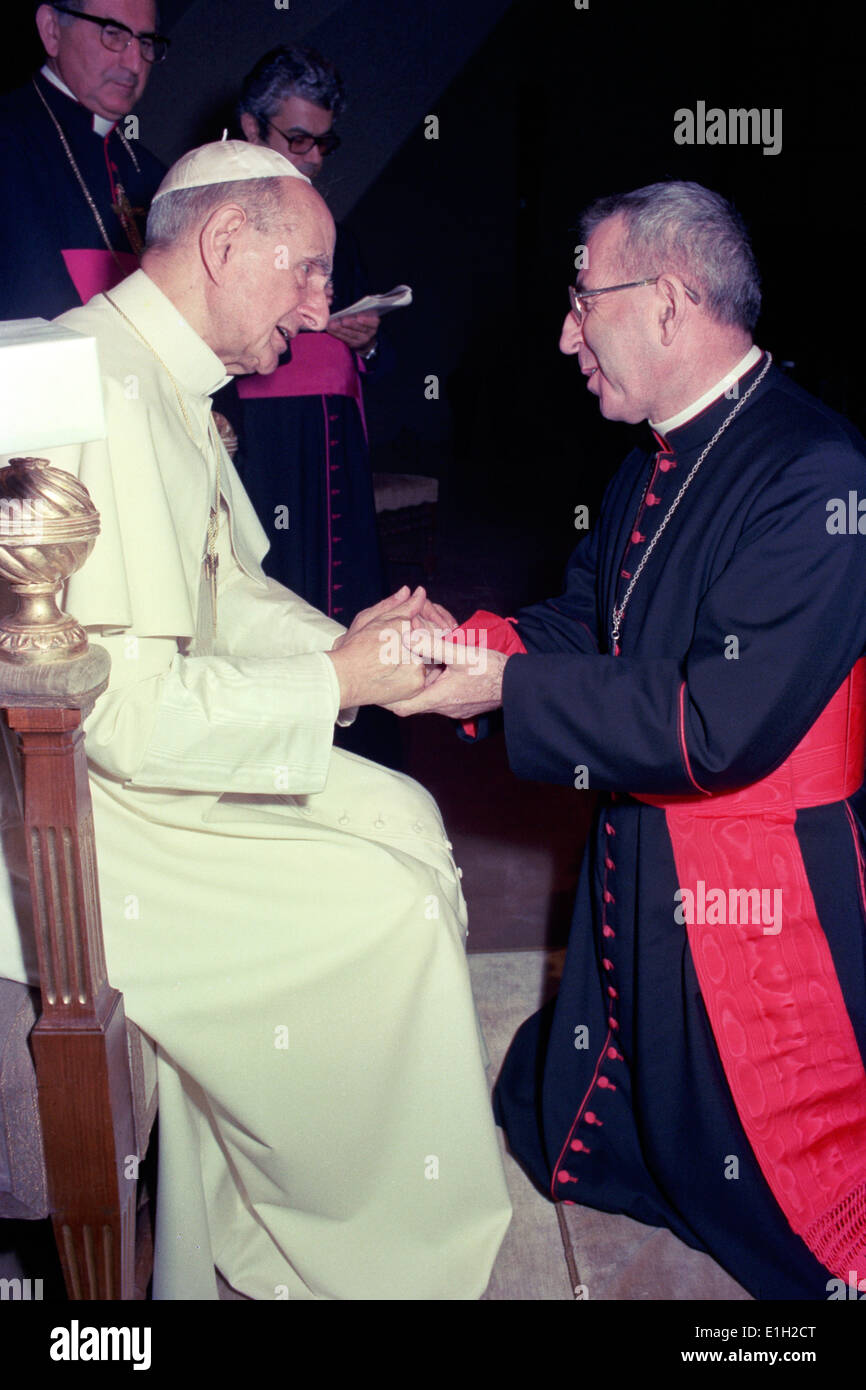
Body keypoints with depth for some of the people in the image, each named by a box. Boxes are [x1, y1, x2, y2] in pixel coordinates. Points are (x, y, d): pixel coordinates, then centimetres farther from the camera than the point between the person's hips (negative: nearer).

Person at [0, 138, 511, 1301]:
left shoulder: (171, 385, 11)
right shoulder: (99, 388, -24)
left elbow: (222, 591, 18)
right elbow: (125, 705, -29)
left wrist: (344, 639, 1)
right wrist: (338, 683, -18)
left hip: (147, 758, 10)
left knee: (402, 816, 7)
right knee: (389, 908, -13)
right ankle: (380, 1249, 11)